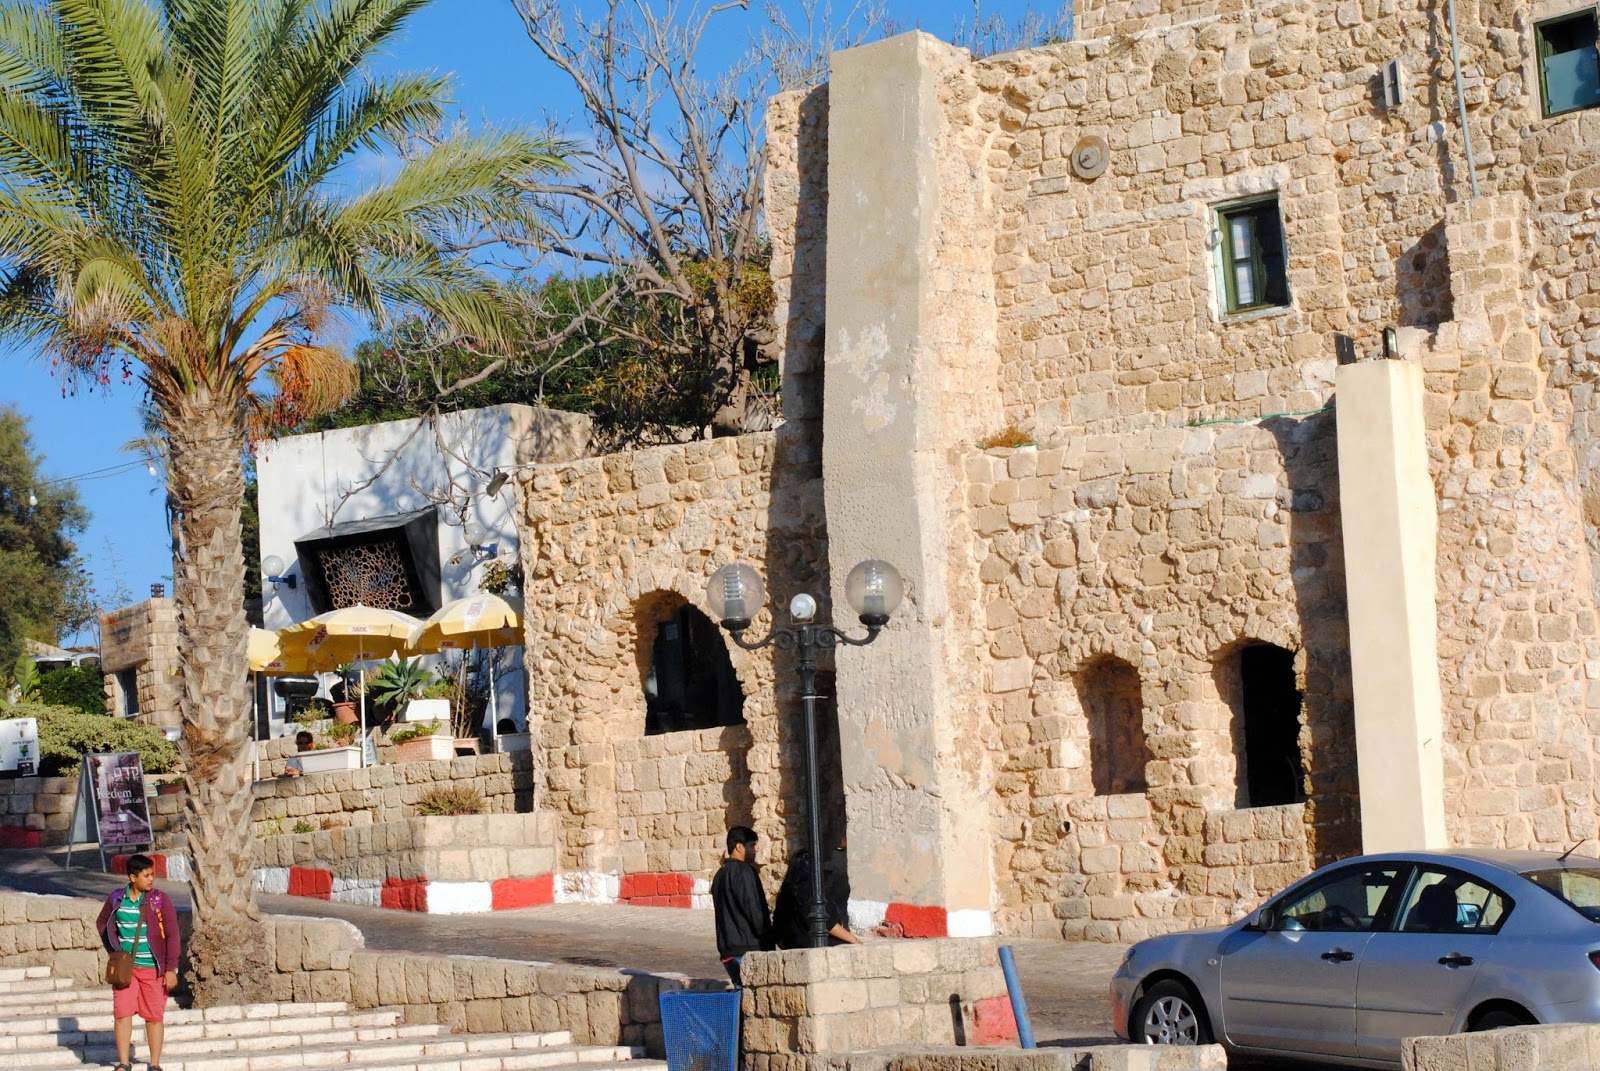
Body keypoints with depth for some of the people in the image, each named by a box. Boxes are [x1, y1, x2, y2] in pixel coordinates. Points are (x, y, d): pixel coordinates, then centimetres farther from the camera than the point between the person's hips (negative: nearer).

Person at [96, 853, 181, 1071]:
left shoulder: (160, 899, -6)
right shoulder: (116, 898, 1)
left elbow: (172, 935, -5)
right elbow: (102, 923, 20)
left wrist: (170, 969, -9)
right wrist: (113, 950, 9)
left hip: (153, 967, -2)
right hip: (125, 967, 2)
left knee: (154, 1016, 3)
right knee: (122, 1012, -4)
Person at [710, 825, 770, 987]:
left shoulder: (721, 874, 17)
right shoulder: (743, 872, -12)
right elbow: (753, 909, -17)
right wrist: (769, 935, -5)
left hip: (727, 950, 9)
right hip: (748, 948, -9)